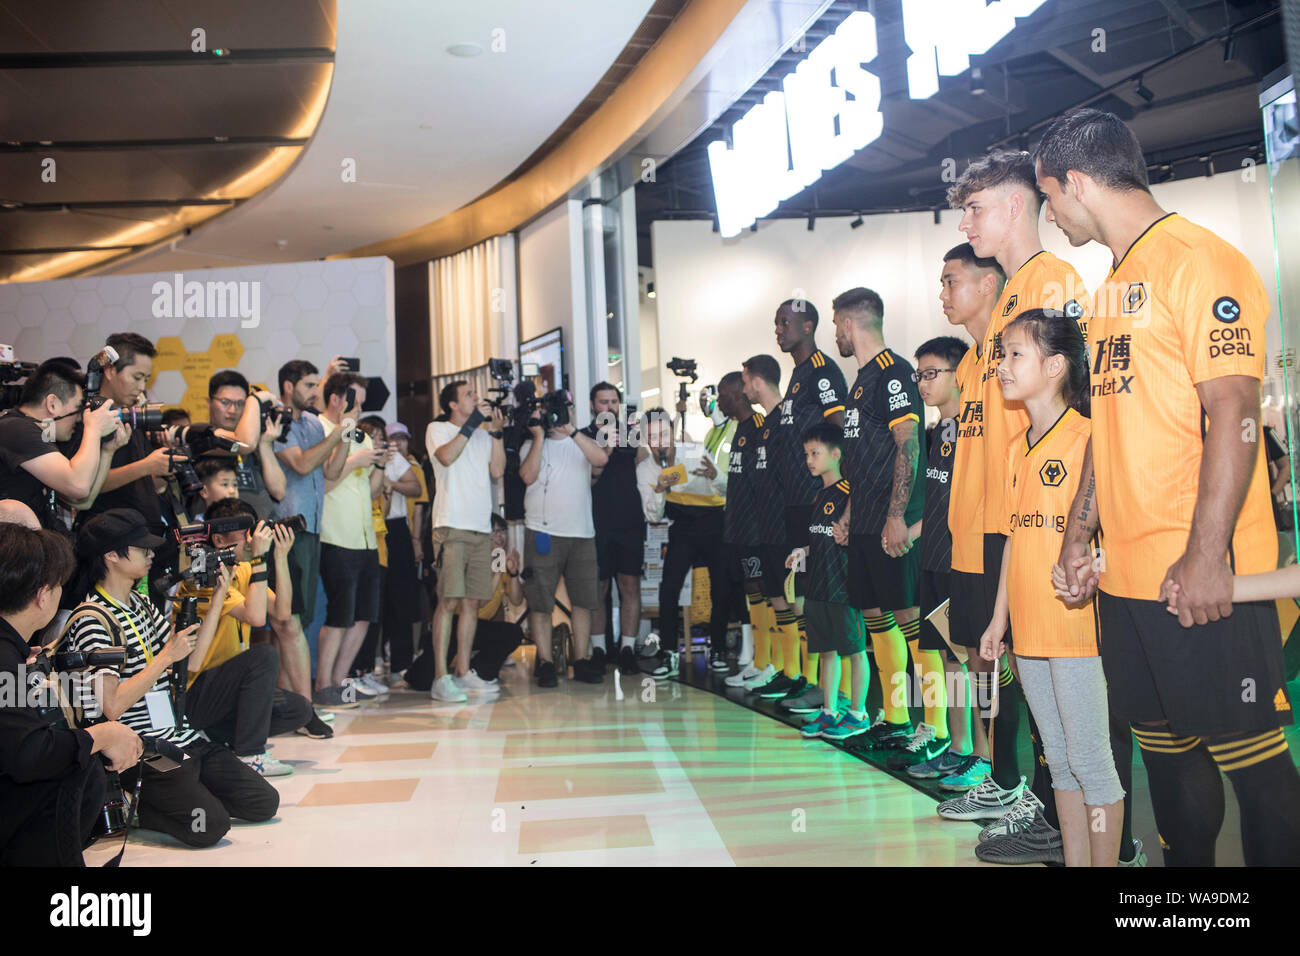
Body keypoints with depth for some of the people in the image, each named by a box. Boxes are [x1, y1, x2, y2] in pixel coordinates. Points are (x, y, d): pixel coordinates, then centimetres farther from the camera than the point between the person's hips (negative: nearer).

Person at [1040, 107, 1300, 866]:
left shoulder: (1201, 262, -9)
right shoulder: (1116, 284, 17)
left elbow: (1233, 415, -17)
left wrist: (1206, 556, -21)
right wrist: (1081, 533, 14)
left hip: (1200, 577, -8)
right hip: (1125, 573, 8)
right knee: (1166, 749, 16)